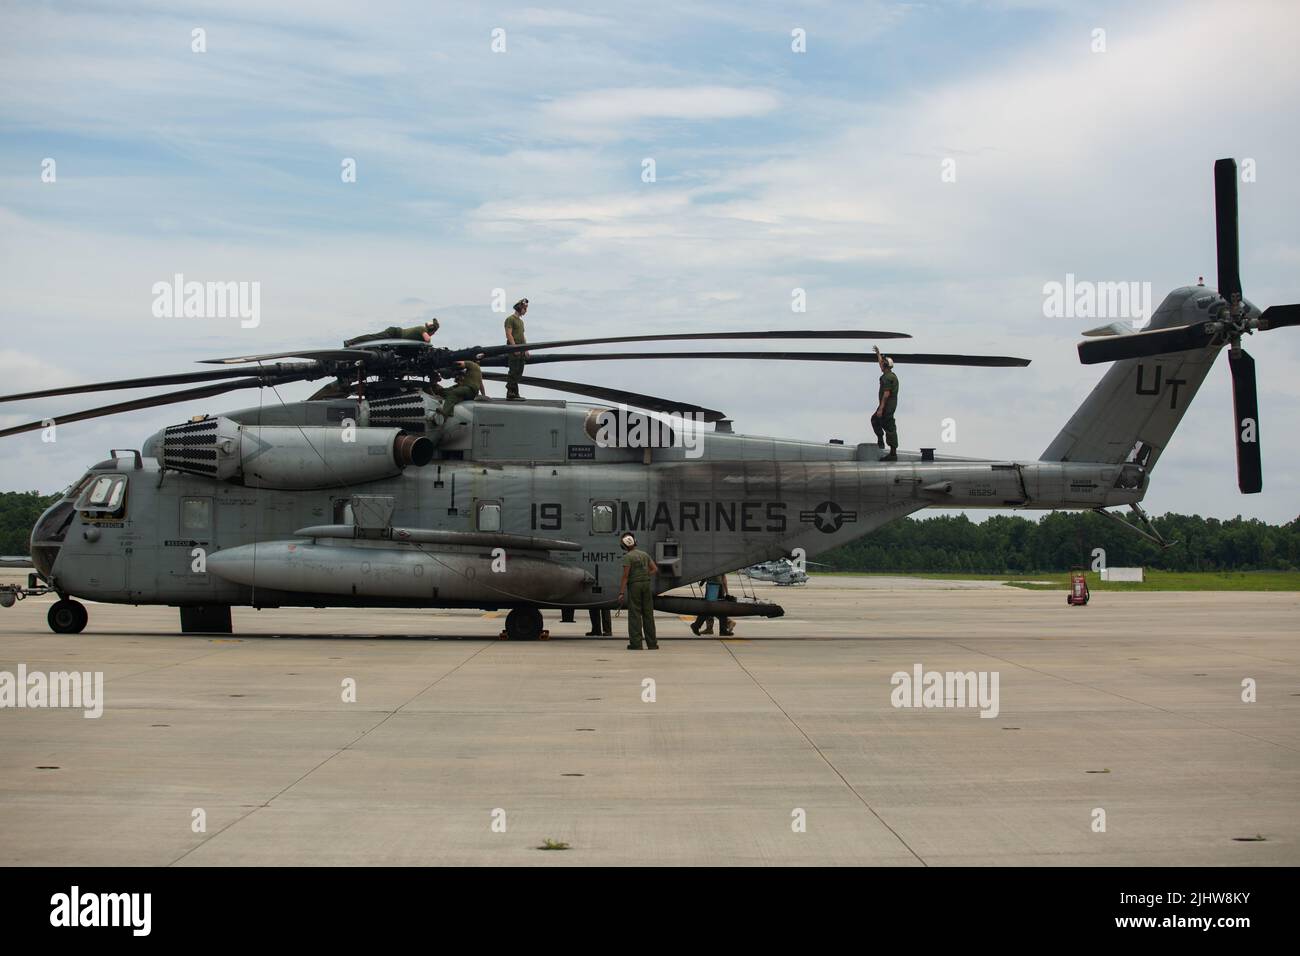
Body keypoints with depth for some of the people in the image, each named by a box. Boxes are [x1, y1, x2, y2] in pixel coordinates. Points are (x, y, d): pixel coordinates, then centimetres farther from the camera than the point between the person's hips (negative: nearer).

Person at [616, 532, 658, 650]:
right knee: (648, 614, 9)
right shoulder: (644, 554, 10)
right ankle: (652, 643, 11)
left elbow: (625, 576, -15)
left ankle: (636, 643, -4)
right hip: (647, 584, 6)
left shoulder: (627, 557, -10)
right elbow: (655, 569, 10)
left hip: (634, 585, -6)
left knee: (635, 614, -1)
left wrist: (621, 593, -15)